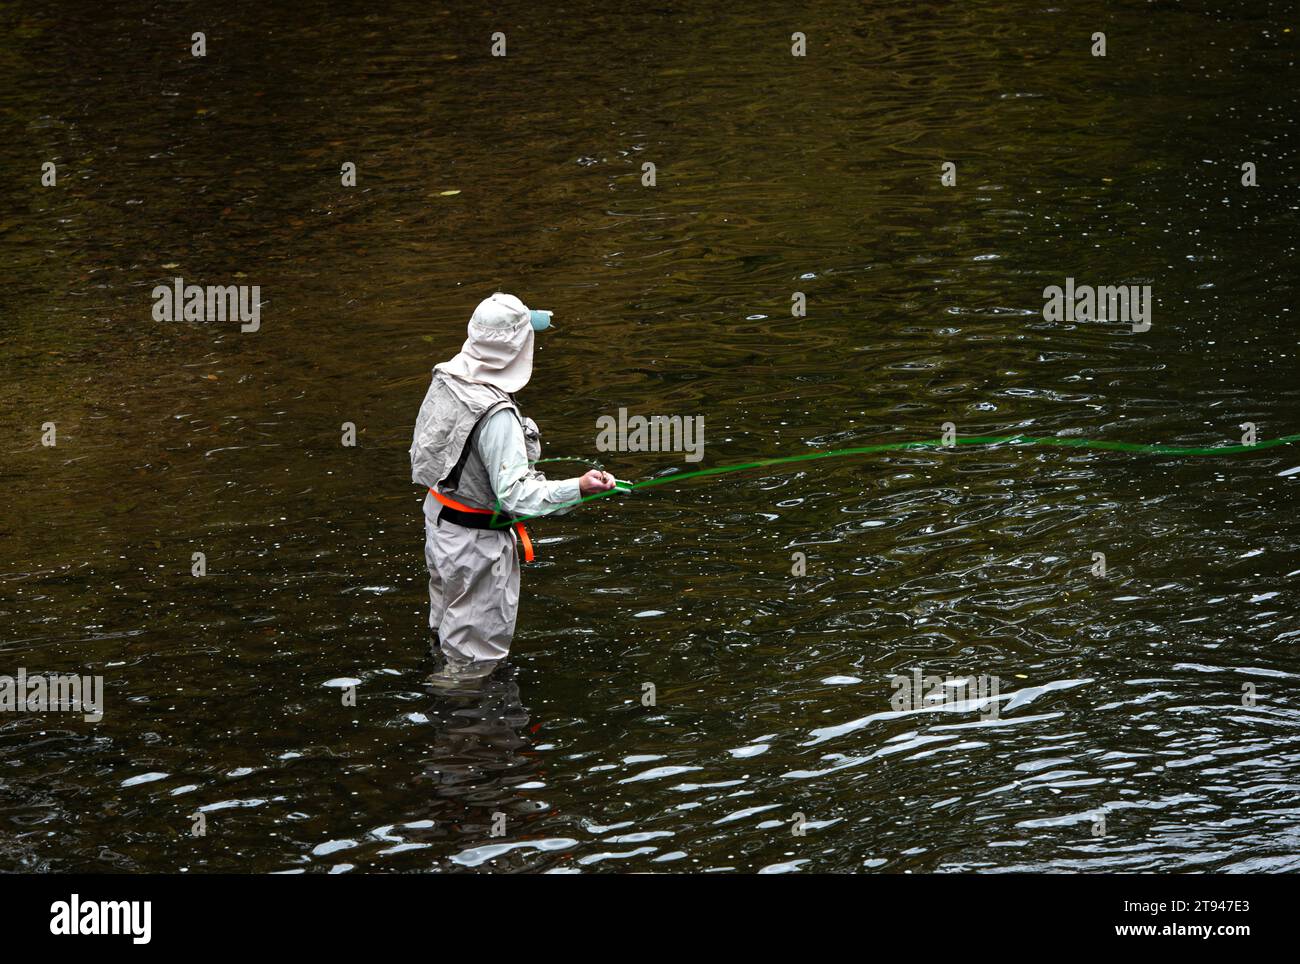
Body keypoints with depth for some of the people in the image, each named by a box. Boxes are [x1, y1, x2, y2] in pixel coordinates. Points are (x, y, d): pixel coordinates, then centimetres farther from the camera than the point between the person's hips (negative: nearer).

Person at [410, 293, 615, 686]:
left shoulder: (446, 376, -7)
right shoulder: (496, 415, -33)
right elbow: (515, 494, -33)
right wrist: (577, 488, -37)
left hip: (438, 517, 9)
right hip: (476, 541, -9)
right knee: (475, 655, 8)